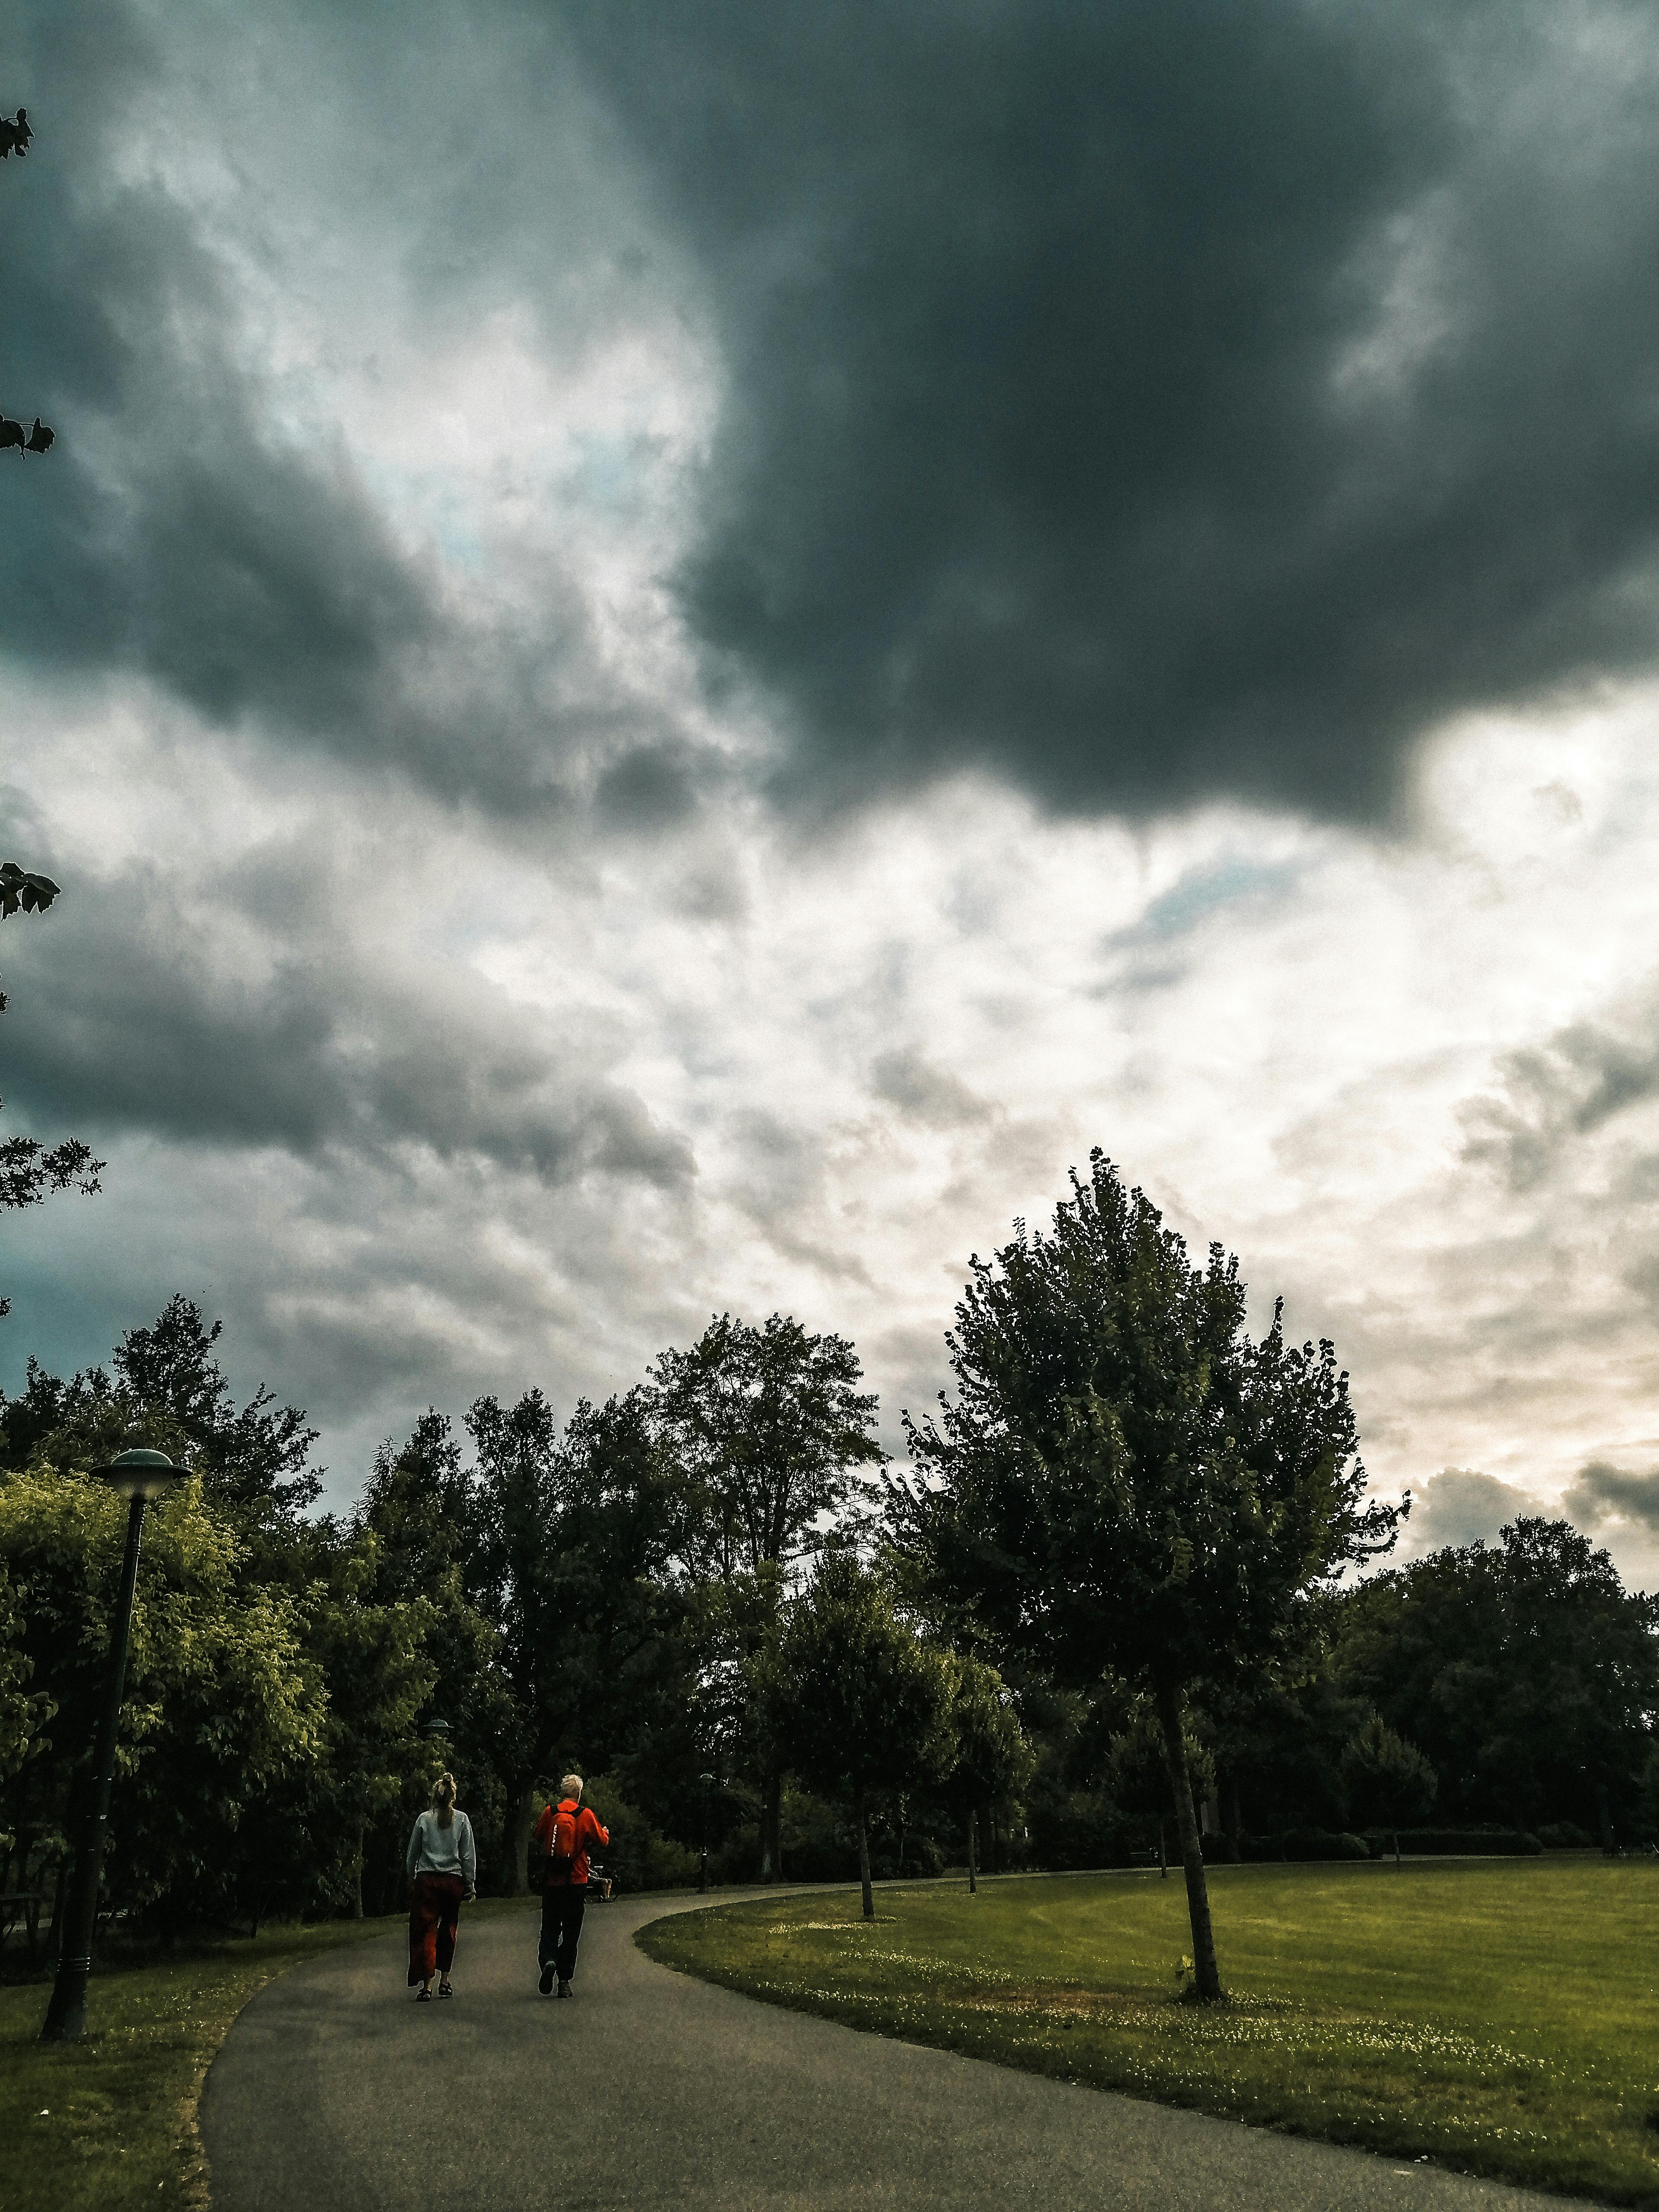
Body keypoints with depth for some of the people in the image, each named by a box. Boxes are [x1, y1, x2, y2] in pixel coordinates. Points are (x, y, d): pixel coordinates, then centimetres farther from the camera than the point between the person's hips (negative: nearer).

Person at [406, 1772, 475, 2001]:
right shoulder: (461, 1819, -1)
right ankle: (444, 1980, 20)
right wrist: (471, 1884, 6)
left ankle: (427, 1985, -8)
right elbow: (468, 1855, 0)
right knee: (448, 1930, 15)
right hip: (453, 1880, 1)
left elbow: (413, 1852, 6)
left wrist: (412, 1876, 19)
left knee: (427, 1931, 1)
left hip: (427, 1879, -1)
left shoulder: (424, 1819, 0)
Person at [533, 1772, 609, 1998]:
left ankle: (548, 1959, -16)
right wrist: (606, 1832, 25)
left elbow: (538, 1837, 14)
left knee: (550, 1927, 12)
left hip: (551, 1880, 1)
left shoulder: (549, 1812, -2)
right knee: (571, 1931, 9)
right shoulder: (586, 1814, -6)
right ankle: (564, 1981, 9)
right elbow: (602, 1840, 3)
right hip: (576, 1880, -1)